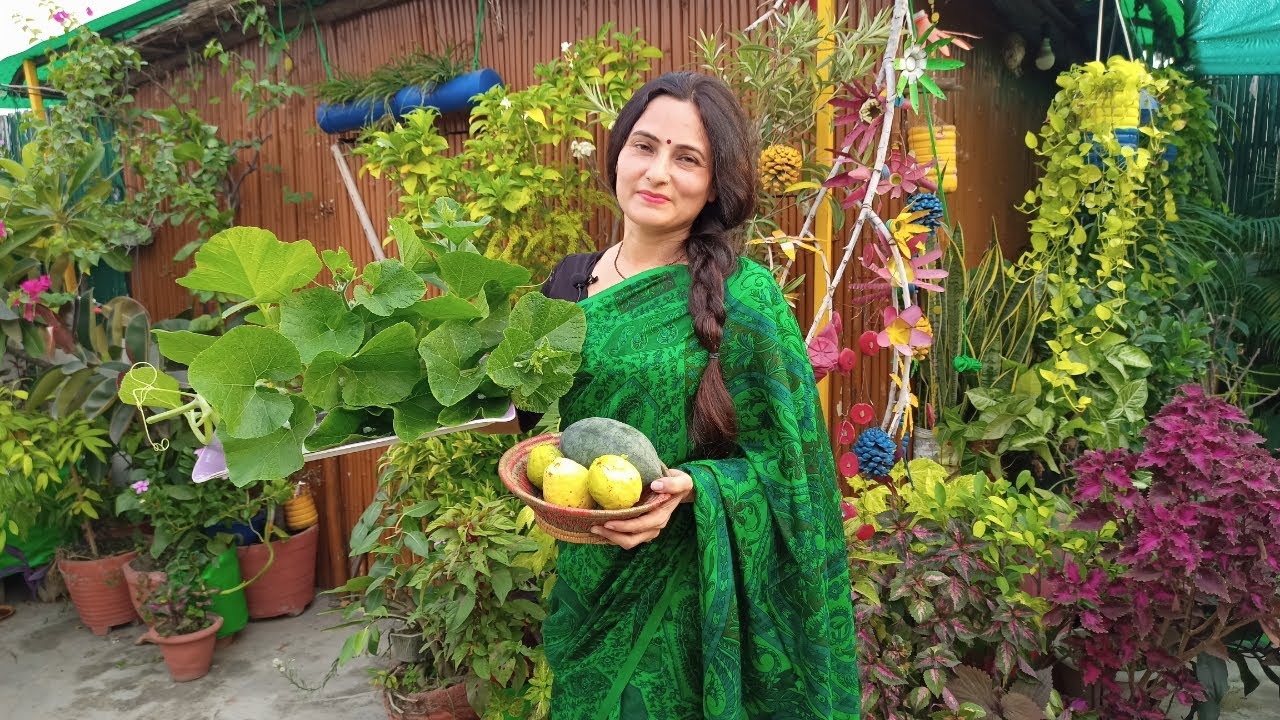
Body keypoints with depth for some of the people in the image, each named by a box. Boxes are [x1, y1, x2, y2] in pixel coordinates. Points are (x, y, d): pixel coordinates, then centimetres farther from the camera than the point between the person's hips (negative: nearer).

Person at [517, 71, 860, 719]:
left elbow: (779, 459, -11)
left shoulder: (741, 296, -13)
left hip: (683, 590, -4)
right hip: (586, 580, 5)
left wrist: (691, 489, -27)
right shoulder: (571, 278, 1)